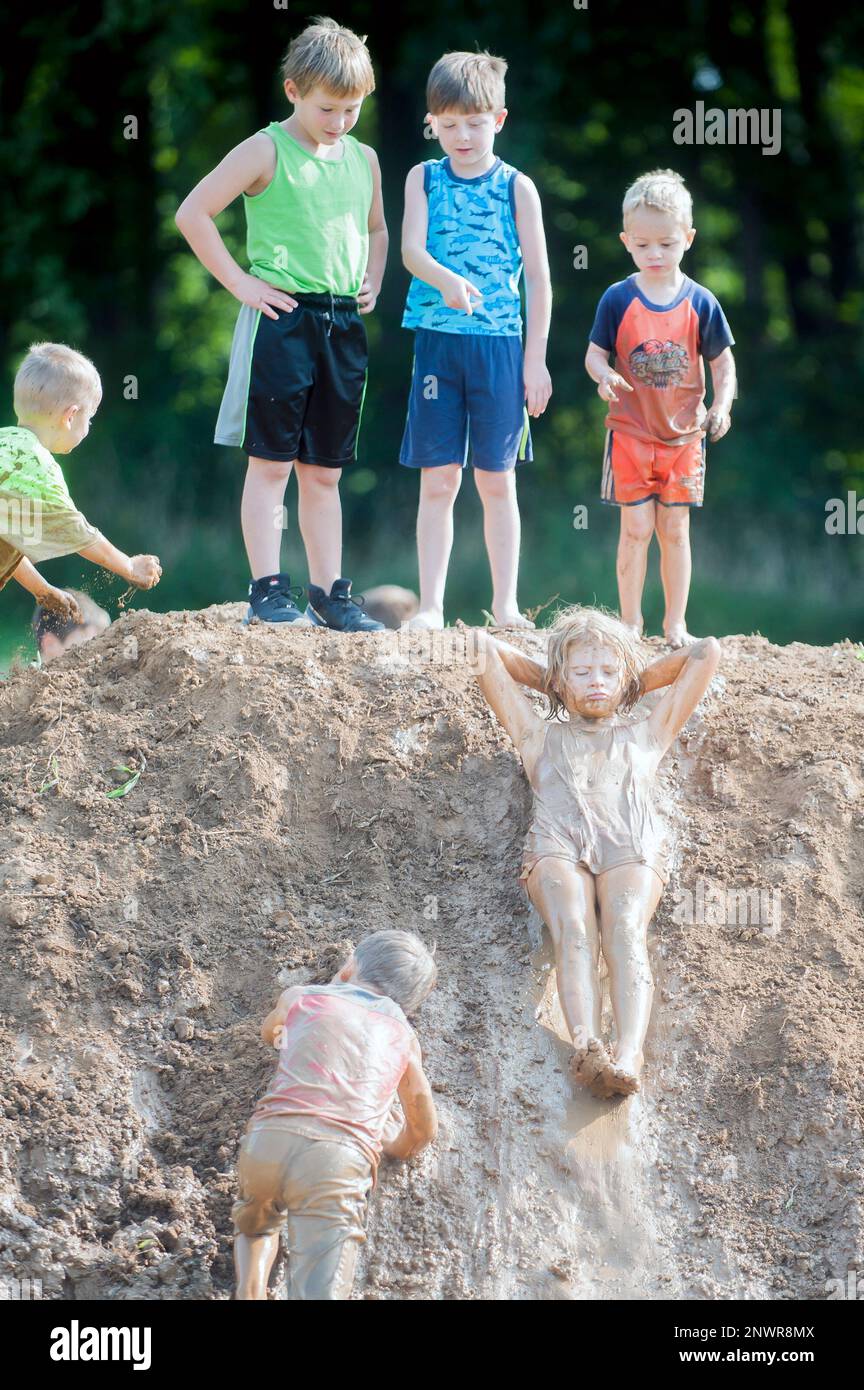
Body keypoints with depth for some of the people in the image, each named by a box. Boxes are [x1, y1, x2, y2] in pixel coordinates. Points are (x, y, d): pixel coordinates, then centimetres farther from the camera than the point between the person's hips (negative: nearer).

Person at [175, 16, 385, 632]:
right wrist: (240, 282, -9)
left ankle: (330, 593, 14)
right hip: (281, 319, -5)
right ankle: (269, 592, -1)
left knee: (324, 471, 10)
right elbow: (193, 214, -9)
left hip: (345, 323, 5)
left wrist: (372, 282, 13)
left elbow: (377, 229, 30)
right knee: (271, 462, -3)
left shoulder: (364, 159, 12)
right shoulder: (267, 151, -6)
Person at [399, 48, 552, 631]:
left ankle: (506, 604, 10)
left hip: (499, 344, -1)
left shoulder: (516, 188, 2)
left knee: (496, 479, 4)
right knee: (439, 480, 0)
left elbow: (538, 276, 3)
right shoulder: (425, 179, 6)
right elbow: (411, 249, -8)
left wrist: (535, 358, -1)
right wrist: (446, 280, -30)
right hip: (437, 339, 1)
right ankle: (431, 606, 4)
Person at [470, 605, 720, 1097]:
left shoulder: (645, 734, 38)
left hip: (633, 847, 0)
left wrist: (638, 682, 45)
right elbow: (484, 648, 41)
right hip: (557, 845, 0)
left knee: (625, 930, -33)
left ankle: (629, 1053, -56)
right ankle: (586, 1047, -58)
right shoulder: (541, 735, 38)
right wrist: (552, 683, 46)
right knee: (573, 930, -33)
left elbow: (707, 652, 41)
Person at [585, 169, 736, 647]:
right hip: (630, 432, -1)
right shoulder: (618, 299, -5)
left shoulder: (699, 303, -3)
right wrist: (605, 376, -22)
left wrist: (721, 405, -12)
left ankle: (675, 623, 17)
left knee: (675, 530, 8)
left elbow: (722, 361, 4)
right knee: (636, 528, -2)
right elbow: (595, 354, 0)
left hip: (683, 434, 1)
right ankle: (631, 622, 8)